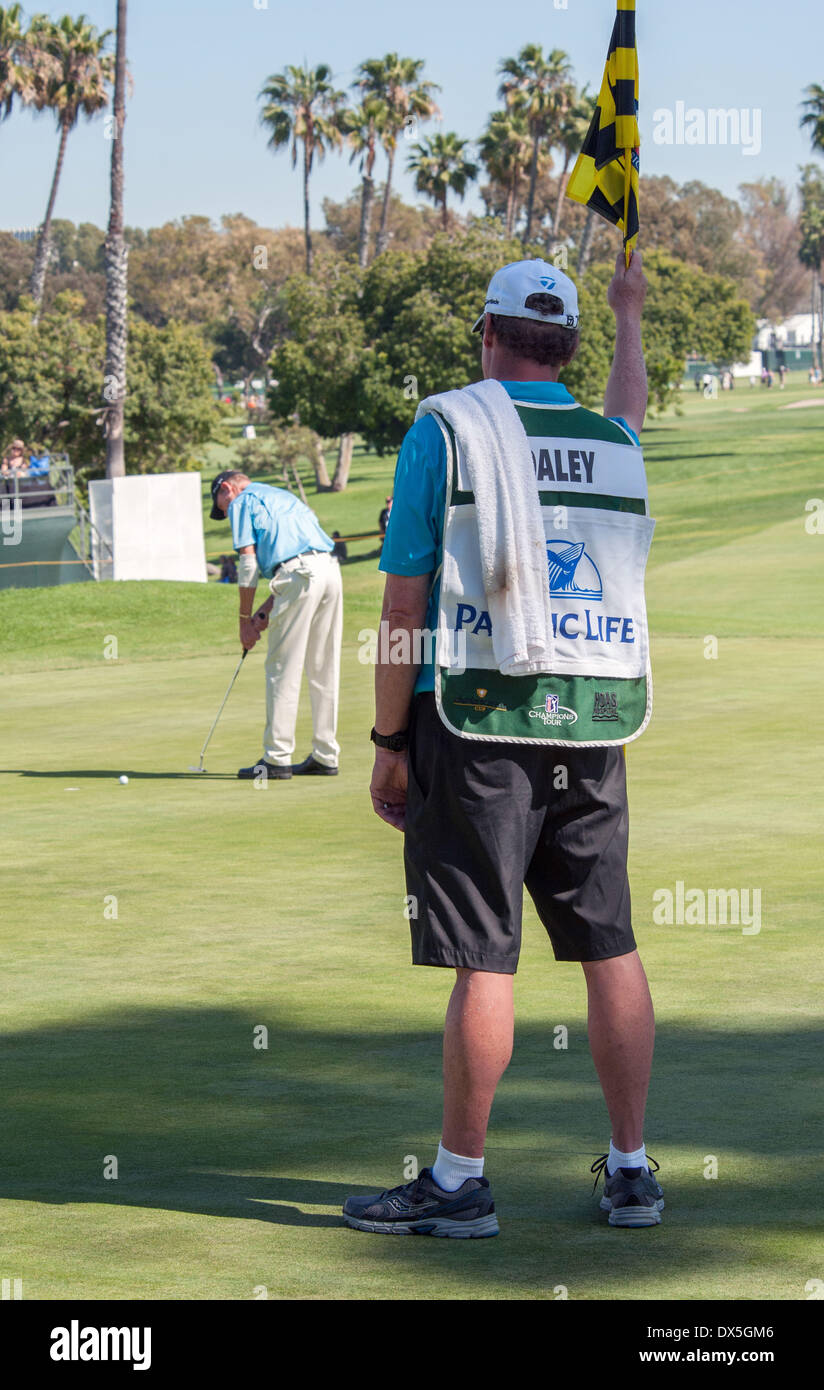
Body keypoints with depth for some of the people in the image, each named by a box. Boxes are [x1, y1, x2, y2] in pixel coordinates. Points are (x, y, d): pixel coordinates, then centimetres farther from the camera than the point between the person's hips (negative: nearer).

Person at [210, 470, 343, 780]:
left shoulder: (241, 502, 10)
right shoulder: (282, 496, 32)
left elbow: (248, 564, 1)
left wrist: (245, 619, 6)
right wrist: (266, 612, 21)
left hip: (300, 574, -8)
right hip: (330, 570, 8)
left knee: (283, 670, -2)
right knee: (324, 670, 12)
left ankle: (277, 758, -2)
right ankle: (325, 757, 15)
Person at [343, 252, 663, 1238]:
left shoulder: (445, 428, -3)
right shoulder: (614, 445, 10)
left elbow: (404, 604, -6)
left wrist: (389, 742, -1)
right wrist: (631, 318, 55)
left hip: (479, 726, -4)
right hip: (592, 732, 4)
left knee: (485, 963, -3)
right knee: (610, 953, 9)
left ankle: (459, 1183, 3)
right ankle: (630, 1173, 15)